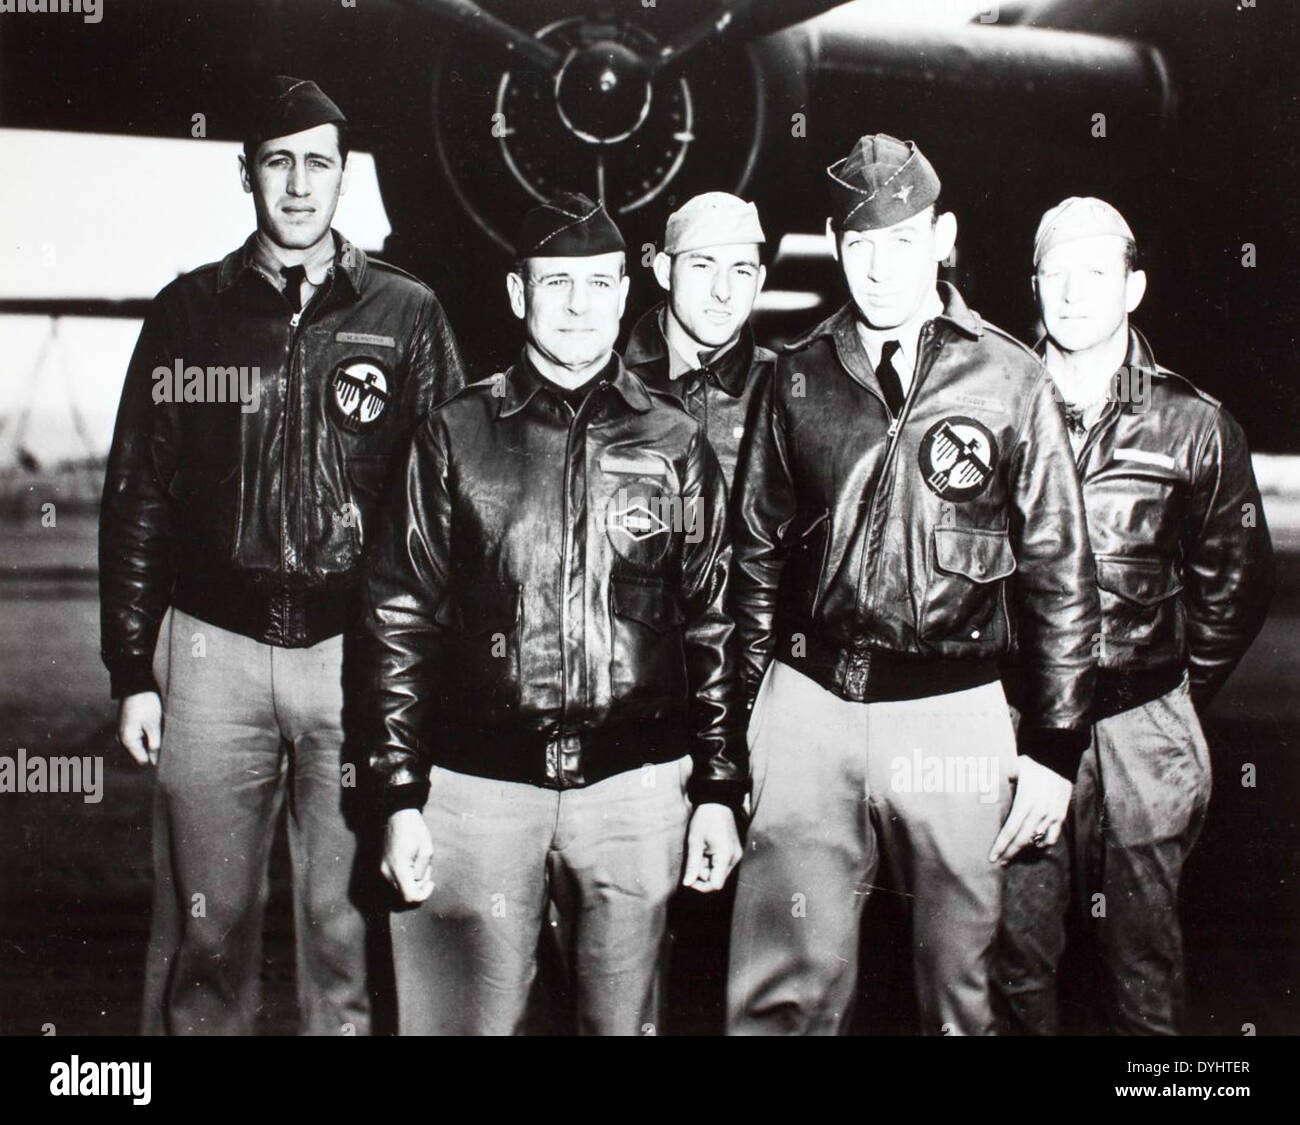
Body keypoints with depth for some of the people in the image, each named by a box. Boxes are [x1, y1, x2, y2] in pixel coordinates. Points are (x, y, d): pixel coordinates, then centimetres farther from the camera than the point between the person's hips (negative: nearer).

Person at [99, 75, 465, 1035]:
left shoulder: (407, 315, 5)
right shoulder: (189, 312, 8)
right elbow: (136, 499, 10)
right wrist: (132, 670, 5)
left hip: (358, 650, -1)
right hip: (214, 649, 1)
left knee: (344, 923, 4)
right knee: (206, 928, 5)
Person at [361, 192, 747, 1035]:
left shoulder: (675, 444, 6)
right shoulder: (457, 436, 3)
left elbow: (713, 626, 8)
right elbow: (401, 621, 3)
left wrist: (720, 792, 4)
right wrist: (401, 797, -2)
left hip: (635, 786, 1)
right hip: (479, 786, 0)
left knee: (624, 1019, 11)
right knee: (468, 1014, 5)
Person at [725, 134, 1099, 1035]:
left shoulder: (1011, 381, 0)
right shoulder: (798, 378, 6)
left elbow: (1062, 577, 1)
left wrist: (1054, 748, -1)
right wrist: (745, 706, 8)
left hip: (952, 715, -1)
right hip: (809, 704, 1)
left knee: (959, 980, 12)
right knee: (785, 990, -1)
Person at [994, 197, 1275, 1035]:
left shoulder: (1194, 426, 2)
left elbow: (1238, 582, 12)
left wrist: (1183, 693, 11)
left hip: (1140, 727, 0)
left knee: (1145, 956, 8)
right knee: (1018, 949, 5)